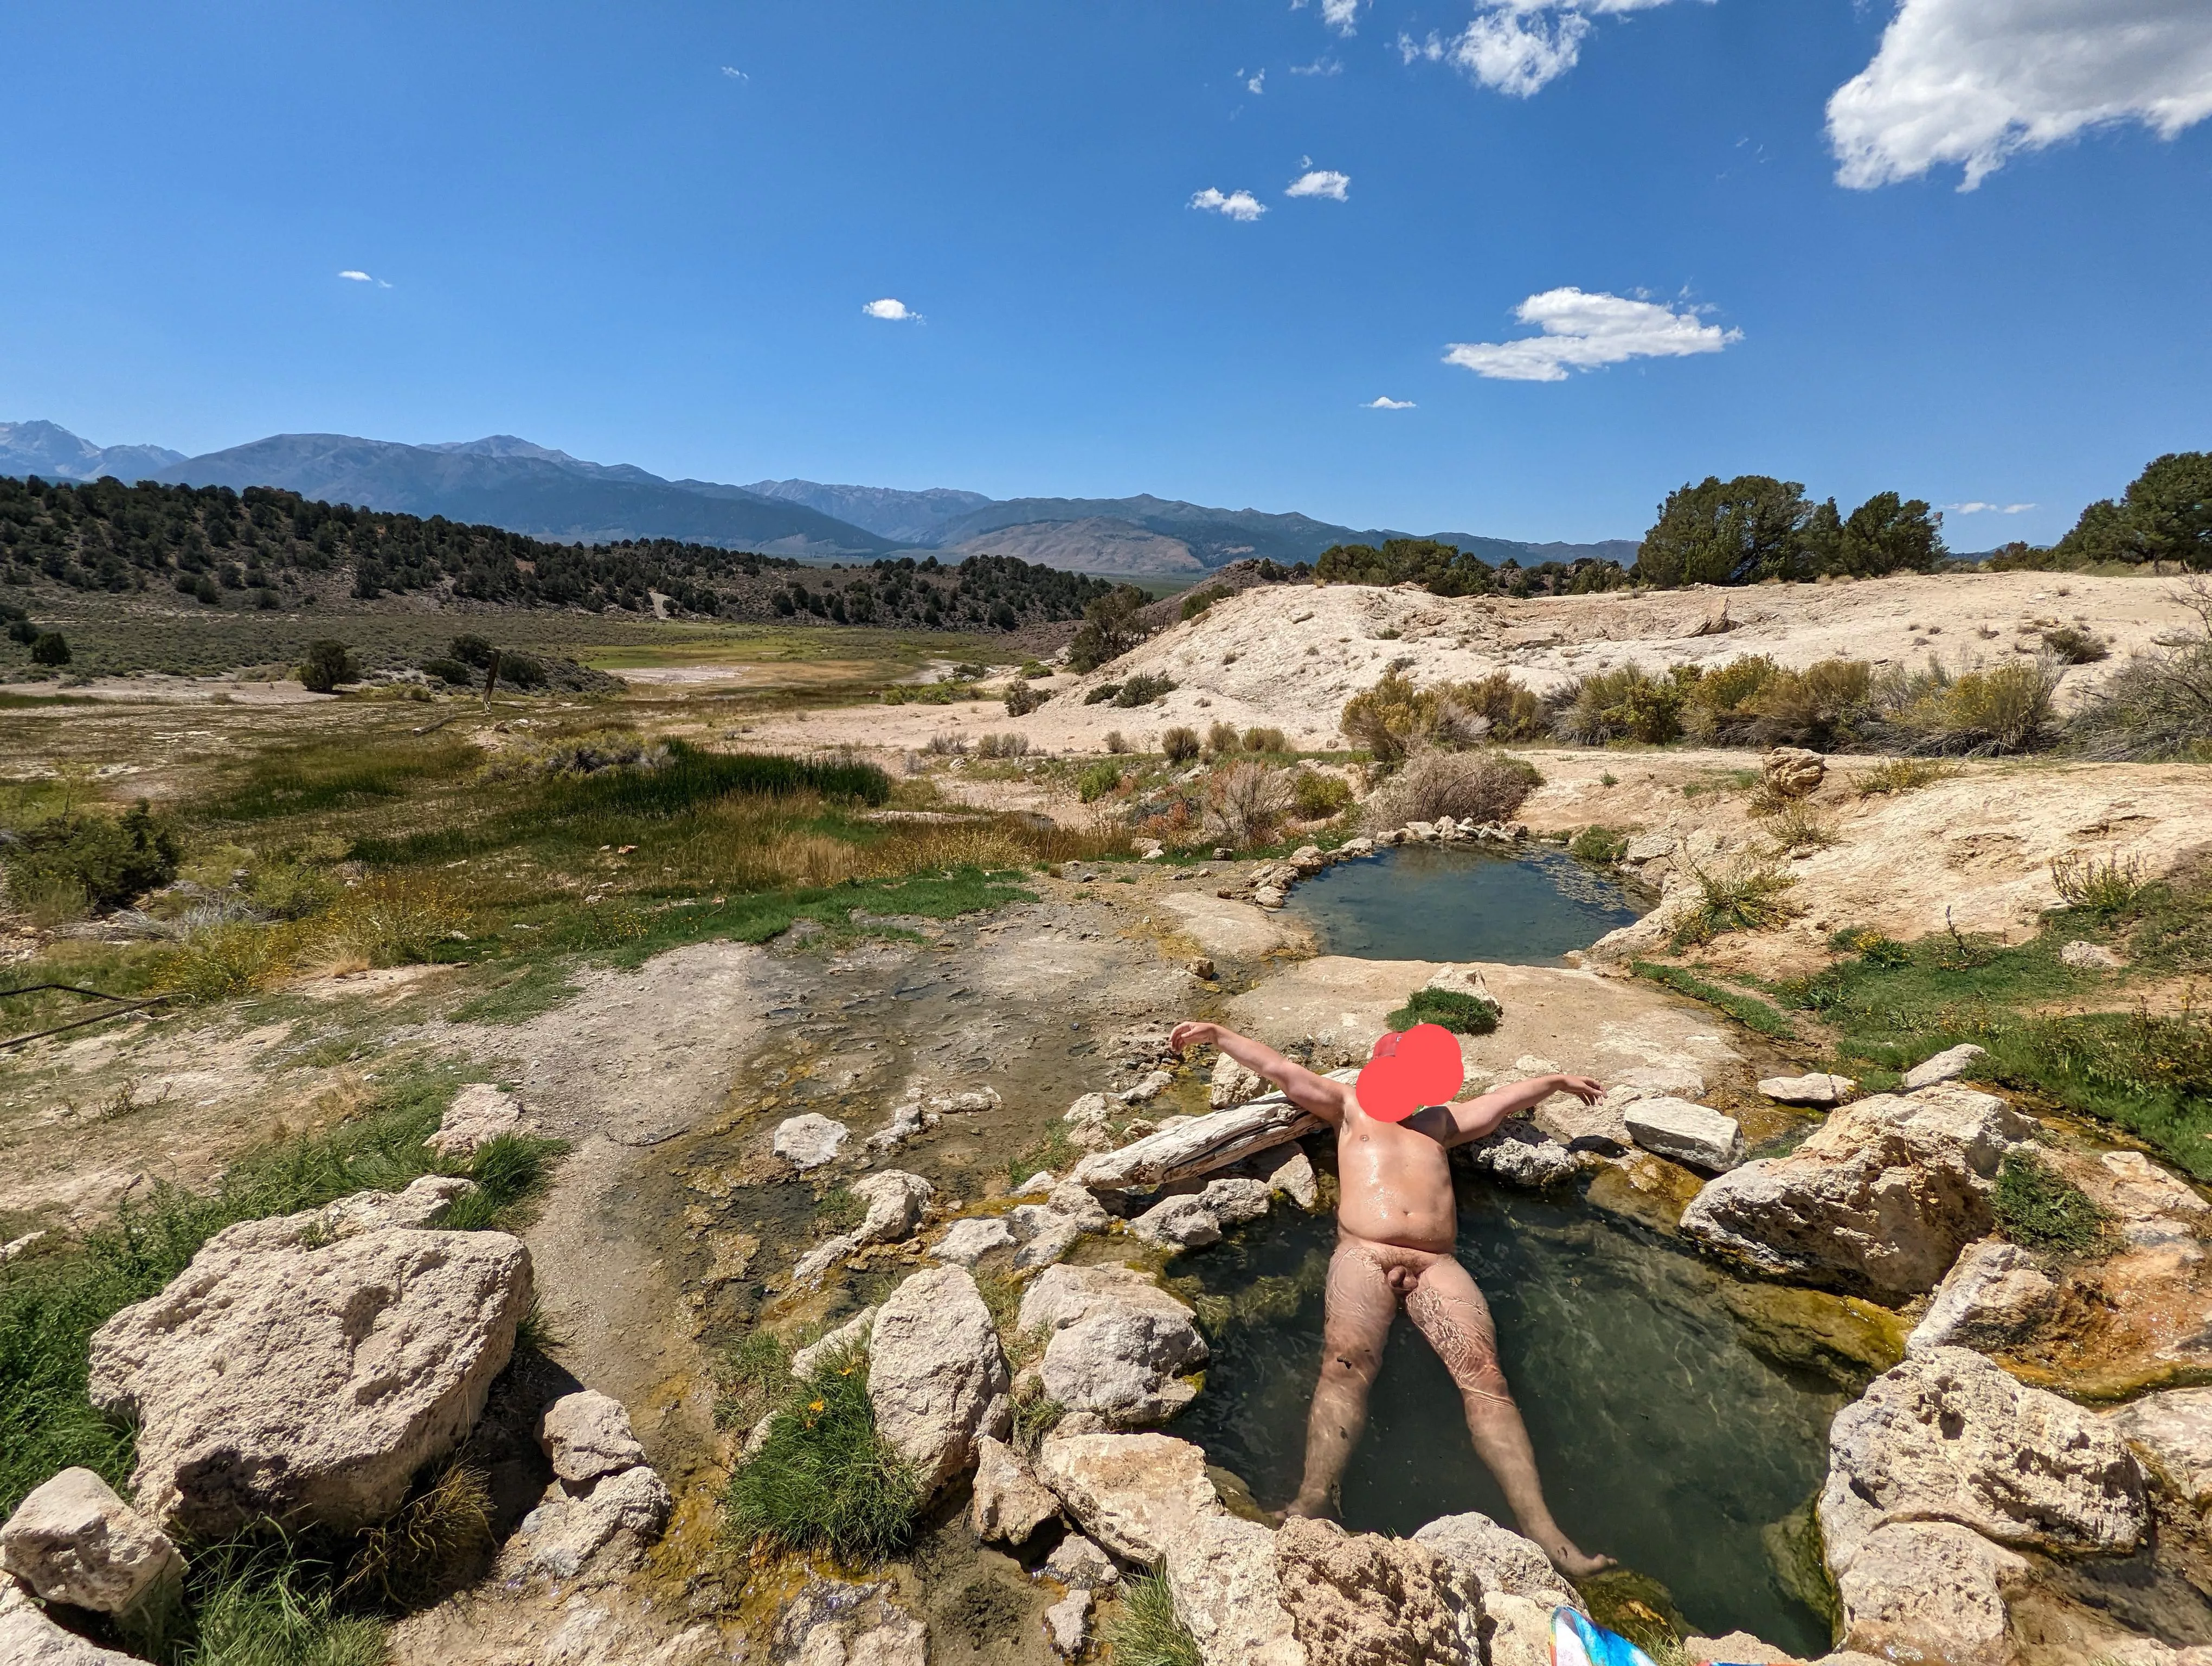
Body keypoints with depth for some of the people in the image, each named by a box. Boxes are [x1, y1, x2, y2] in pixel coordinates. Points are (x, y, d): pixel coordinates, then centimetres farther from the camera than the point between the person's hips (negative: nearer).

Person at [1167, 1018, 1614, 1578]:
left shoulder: (1439, 1122, 32)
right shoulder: (1352, 1109, 24)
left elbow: (1507, 1098, 42)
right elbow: (1280, 1070, 19)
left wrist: (1559, 1081, 50)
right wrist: (1218, 1034, 15)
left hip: (1436, 1264, 3)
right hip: (1363, 1255, -2)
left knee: (1483, 1372, -20)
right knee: (1346, 1364, -27)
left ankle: (1540, 1530, -26)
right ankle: (1314, 1502, -37)